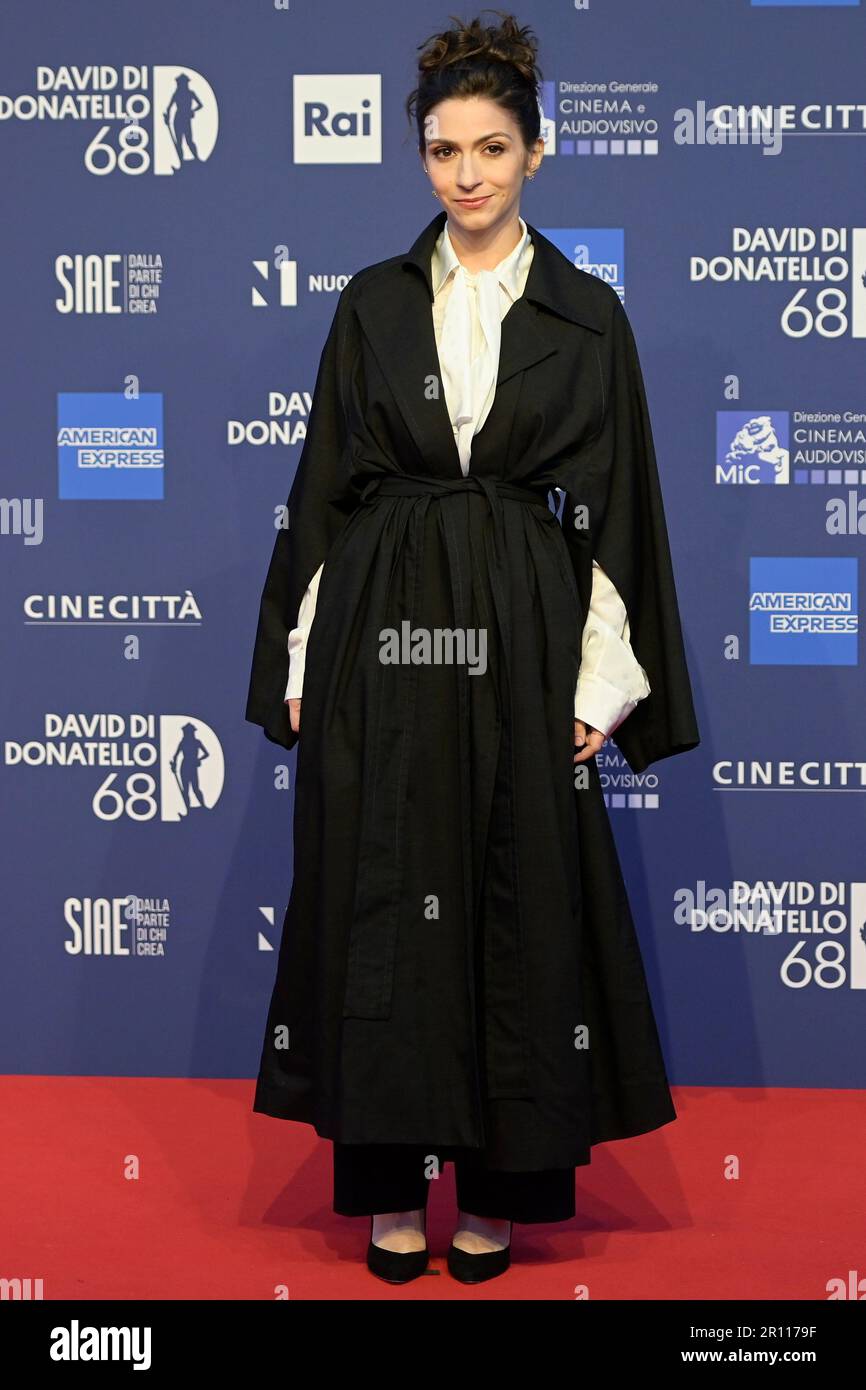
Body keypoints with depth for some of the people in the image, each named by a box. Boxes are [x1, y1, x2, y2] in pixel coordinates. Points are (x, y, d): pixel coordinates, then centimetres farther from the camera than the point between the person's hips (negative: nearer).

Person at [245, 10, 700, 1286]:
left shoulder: (585, 314, 4)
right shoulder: (373, 304, 8)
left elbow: (615, 507, 2)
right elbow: (324, 487, 7)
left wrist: (604, 679, -4)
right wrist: (303, 661, 2)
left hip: (522, 632, -1)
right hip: (382, 629, 1)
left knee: (522, 894, 3)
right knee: (382, 895, 3)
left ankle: (502, 1184, 17)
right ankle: (391, 1182, 16)